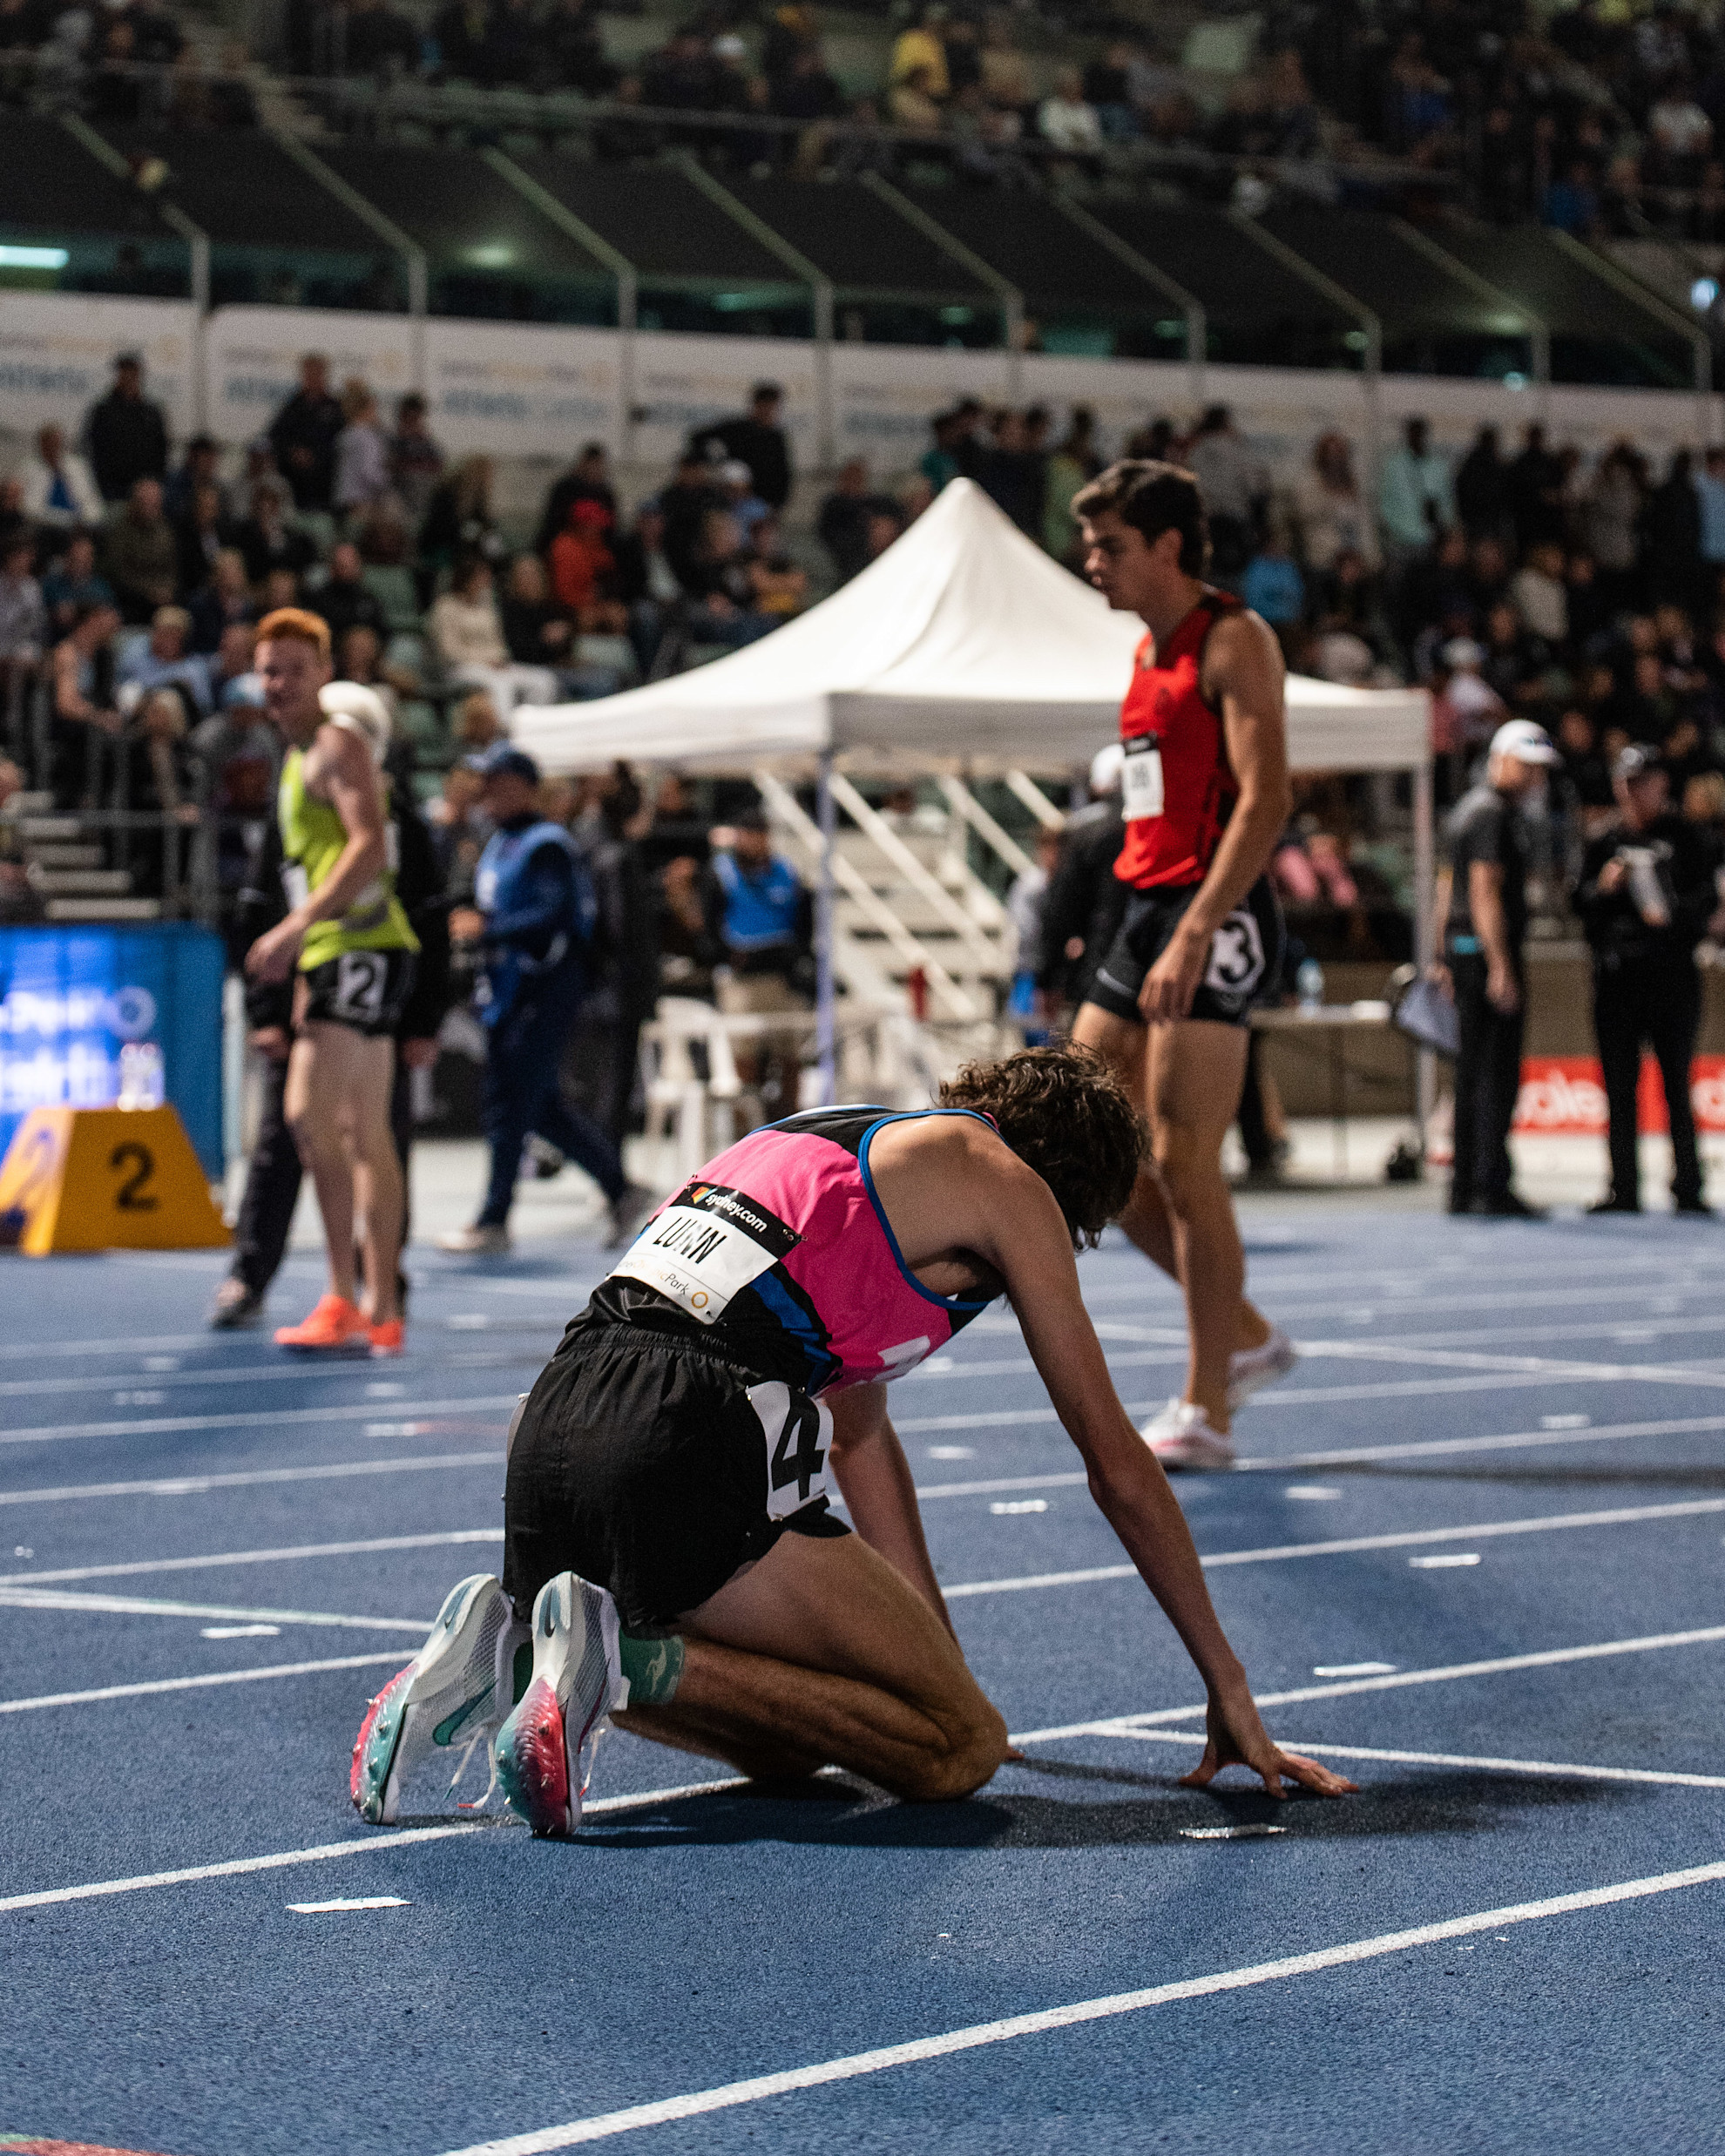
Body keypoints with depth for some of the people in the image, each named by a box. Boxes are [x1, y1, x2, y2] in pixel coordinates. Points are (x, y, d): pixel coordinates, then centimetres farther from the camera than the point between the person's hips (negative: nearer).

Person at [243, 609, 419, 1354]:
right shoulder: (299, 759, 22)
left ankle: (343, 1297, -20)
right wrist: (299, 959, 24)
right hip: (339, 955, 10)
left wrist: (297, 926, -25)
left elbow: (370, 847, -20)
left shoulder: (338, 745, -7)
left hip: (364, 948, -10)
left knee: (308, 1110, -18)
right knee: (364, 1131, 9)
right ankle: (382, 1312, 11)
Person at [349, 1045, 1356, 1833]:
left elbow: (860, 1433, 37)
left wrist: (939, 1657, 39)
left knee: (788, 1740, 22)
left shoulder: (851, 1141, 32)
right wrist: (1228, 1685, 24)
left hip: (556, 1415, 8)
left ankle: (510, 1640, 2)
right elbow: (1119, 1467, 15)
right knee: (962, 1749, 0)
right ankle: (635, 1661, -17)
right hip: (691, 1444, -8)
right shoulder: (1005, 1181, 11)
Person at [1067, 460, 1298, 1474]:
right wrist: (1156, 928, 19)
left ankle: (1206, 1414, -1)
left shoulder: (1234, 640, -9)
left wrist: (1195, 933, -25)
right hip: (1147, 909, 9)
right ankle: (1246, 1335, 19)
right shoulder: (1149, 652, 18)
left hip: (1215, 917, -9)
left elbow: (1267, 799, -18)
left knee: (1182, 1163, -9)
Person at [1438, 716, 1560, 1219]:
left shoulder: (1468, 808, 19)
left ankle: (1464, 1187, 15)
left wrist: (1451, 963, 27)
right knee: (1497, 1073, -9)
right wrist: (1501, 969, -24)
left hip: (1462, 948, 10)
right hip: (1488, 950, -10)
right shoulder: (1494, 814, -12)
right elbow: (1486, 892, -20)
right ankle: (1492, 1188, -11)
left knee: (1473, 1073, 12)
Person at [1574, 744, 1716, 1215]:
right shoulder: (1605, 844, 13)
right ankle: (1624, 1188, 6)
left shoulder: (1684, 838, 5)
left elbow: (1707, 898, 0)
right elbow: (1582, 905, 12)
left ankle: (1687, 1185, 3)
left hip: (1672, 969, -3)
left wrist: (1673, 913, -18)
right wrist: (1603, 888, -9)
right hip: (1616, 974, 3)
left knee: (1677, 1083, -1)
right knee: (1620, 1084, 2)